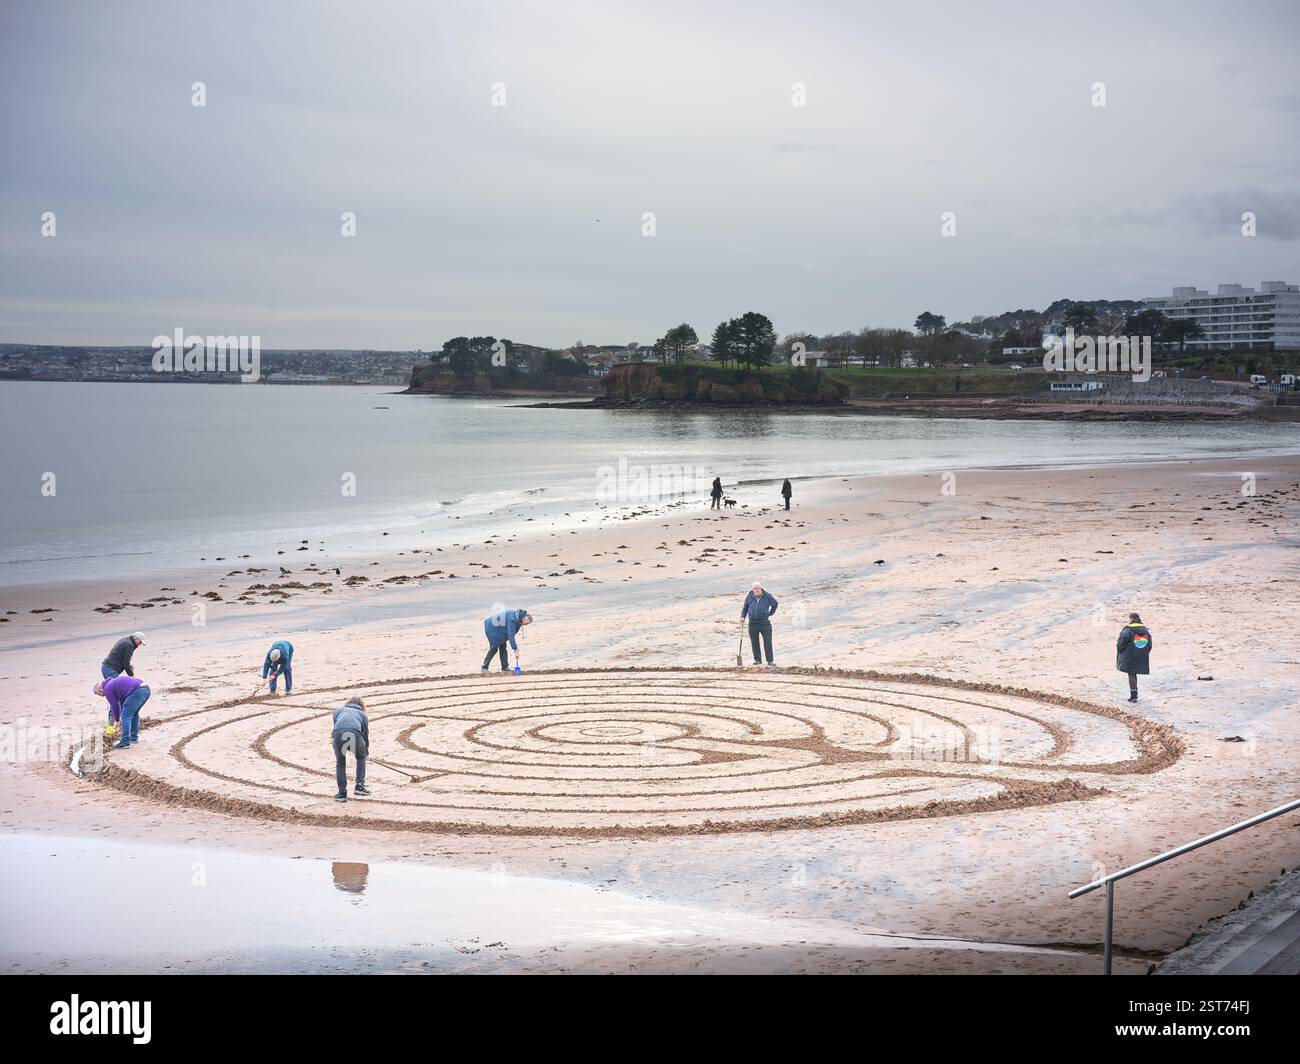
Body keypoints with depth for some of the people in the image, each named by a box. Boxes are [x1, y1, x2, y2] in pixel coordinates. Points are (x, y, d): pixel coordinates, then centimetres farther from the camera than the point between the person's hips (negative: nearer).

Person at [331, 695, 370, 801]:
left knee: (340, 763, 21)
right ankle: (360, 786, 21)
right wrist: (367, 753, 45)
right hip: (355, 734, 0)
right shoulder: (362, 714, 33)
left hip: (338, 734, 0)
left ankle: (342, 794, 19)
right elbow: (366, 735, 35)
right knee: (361, 758, 28)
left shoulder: (338, 711, 34)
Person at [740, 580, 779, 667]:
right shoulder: (749, 597, 3)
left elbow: (774, 604, 12)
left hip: (765, 622, -2)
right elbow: (745, 607, 14)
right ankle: (757, 660, 17)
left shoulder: (767, 596, -2)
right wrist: (743, 617, 2)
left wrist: (770, 614, 10)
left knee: (767, 642, -5)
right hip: (753, 623, 2)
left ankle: (770, 660, -3)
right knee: (754, 643, 6)